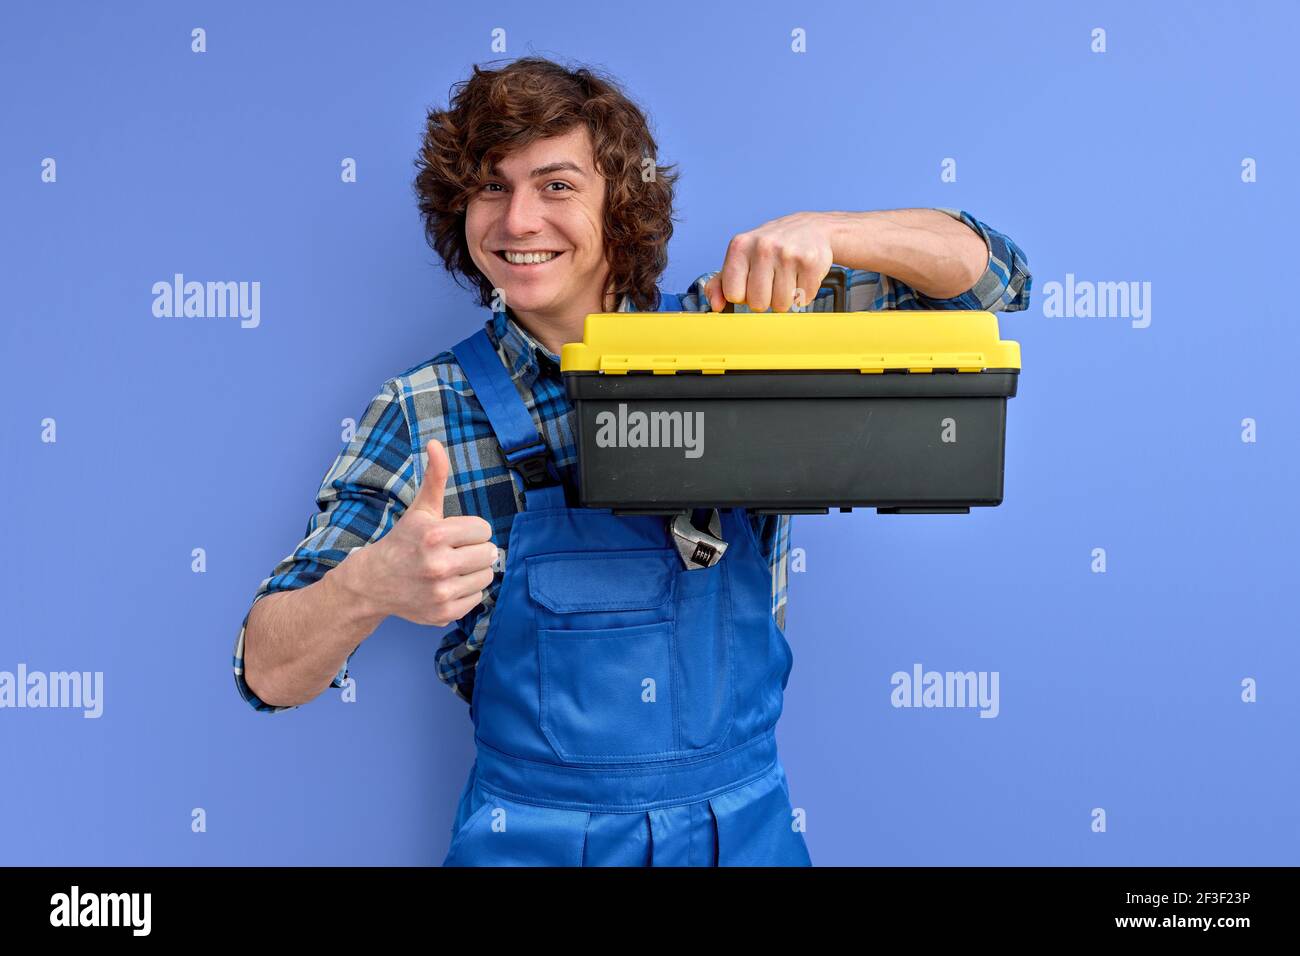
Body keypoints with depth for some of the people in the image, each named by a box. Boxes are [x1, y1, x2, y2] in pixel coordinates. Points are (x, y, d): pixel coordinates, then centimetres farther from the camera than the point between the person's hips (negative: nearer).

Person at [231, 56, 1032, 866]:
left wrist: (820, 233, -20)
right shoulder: (424, 412, -8)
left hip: (745, 827, 2)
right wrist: (371, 586, -32)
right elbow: (269, 673, -9)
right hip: (532, 838, -1)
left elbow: (988, 275, -1)